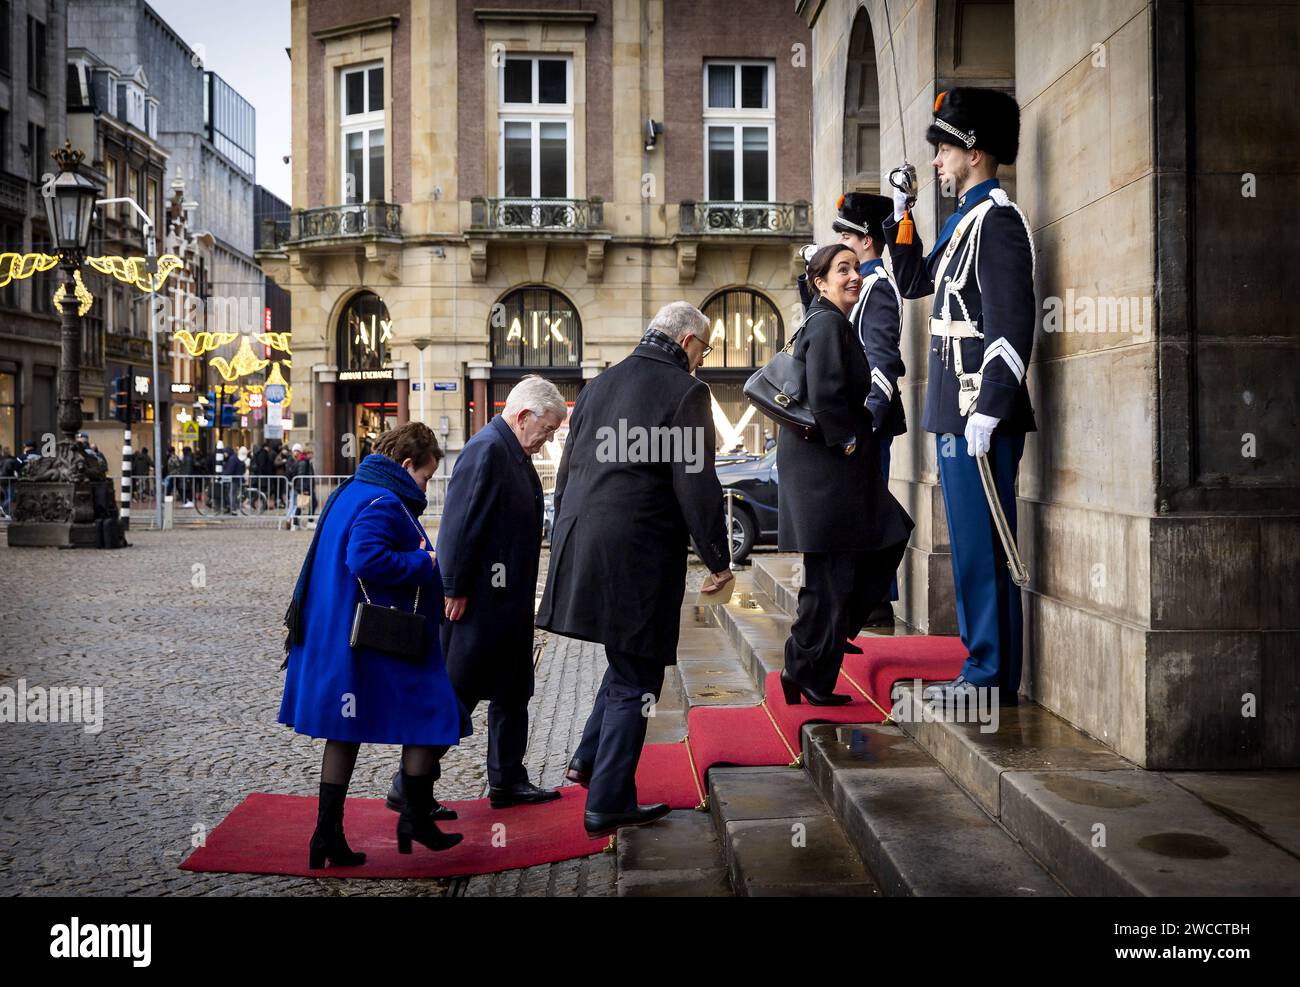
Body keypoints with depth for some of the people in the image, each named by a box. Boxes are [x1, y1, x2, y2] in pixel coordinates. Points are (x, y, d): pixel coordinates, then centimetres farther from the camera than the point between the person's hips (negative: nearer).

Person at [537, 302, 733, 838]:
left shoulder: (597, 386, 15)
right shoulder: (685, 391, -7)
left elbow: (566, 473, 18)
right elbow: (696, 485, -12)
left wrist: (564, 547, 25)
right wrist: (718, 560, -3)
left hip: (579, 549, 8)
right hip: (638, 557, -7)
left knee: (629, 659, 26)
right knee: (636, 678, 4)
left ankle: (588, 759, 23)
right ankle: (608, 804, 8)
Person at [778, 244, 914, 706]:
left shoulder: (829, 322, 18)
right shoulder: (828, 324, -14)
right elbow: (824, 396, -24)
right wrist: (847, 440, -14)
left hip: (832, 467, 11)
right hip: (825, 471, -11)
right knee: (830, 577, -3)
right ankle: (810, 682, 8)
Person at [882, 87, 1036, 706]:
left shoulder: (997, 220, -12)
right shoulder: (963, 220, 18)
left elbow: (1012, 326, -20)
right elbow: (914, 282, 31)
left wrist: (986, 411, -24)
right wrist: (900, 217, 18)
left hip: (979, 415, -10)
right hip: (956, 412, 10)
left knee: (983, 545, -4)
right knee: (972, 544, 13)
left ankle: (993, 677, 5)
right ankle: (984, 664, 22)